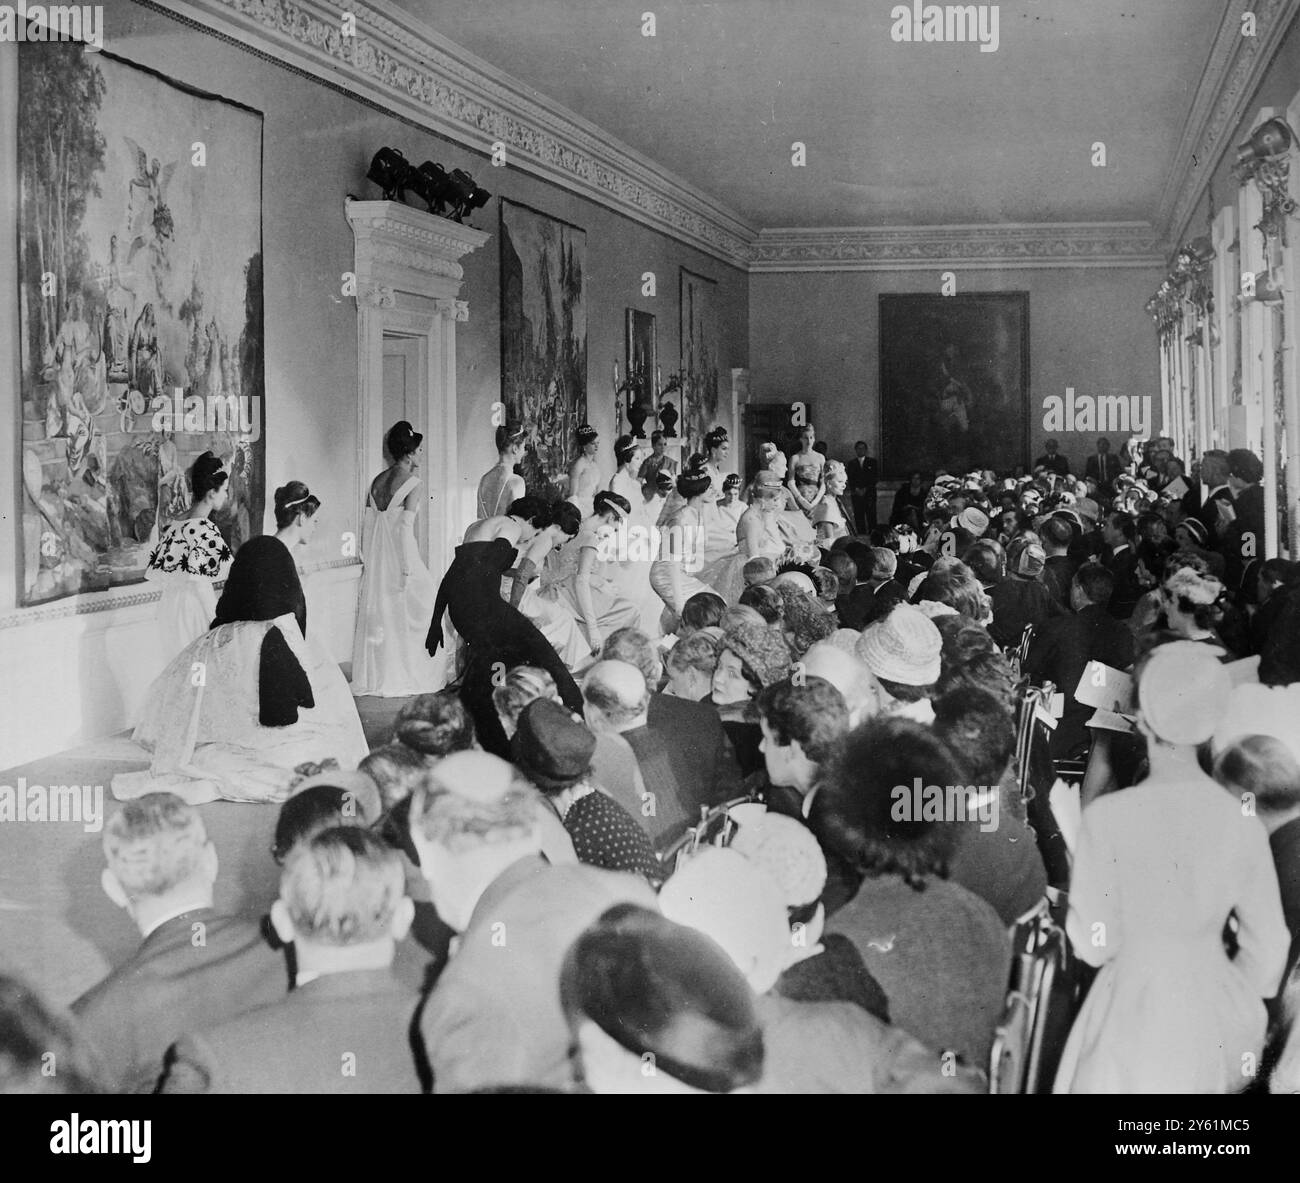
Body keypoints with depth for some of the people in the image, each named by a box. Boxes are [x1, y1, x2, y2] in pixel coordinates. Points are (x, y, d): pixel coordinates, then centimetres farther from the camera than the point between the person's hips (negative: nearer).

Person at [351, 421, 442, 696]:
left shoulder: (377, 481, 8)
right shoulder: (411, 483, -11)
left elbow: (368, 525, 9)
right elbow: (405, 527, -16)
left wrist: (367, 562, 15)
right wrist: (408, 570, -15)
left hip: (375, 559, 6)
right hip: (399, 556, -6)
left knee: (376, 614, 11)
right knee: (402, 615, 3)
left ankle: (375, 678, 15)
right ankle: (402, 678, 6)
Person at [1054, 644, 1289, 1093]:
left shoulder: (1107, 817, -20)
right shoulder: (1243, 824, -11)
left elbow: (1094, 945, -14)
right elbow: (1267, 948, -2)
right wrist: (1240, 1019, 15)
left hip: (1133, 1012, -3)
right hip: (1211, 1008, 3)